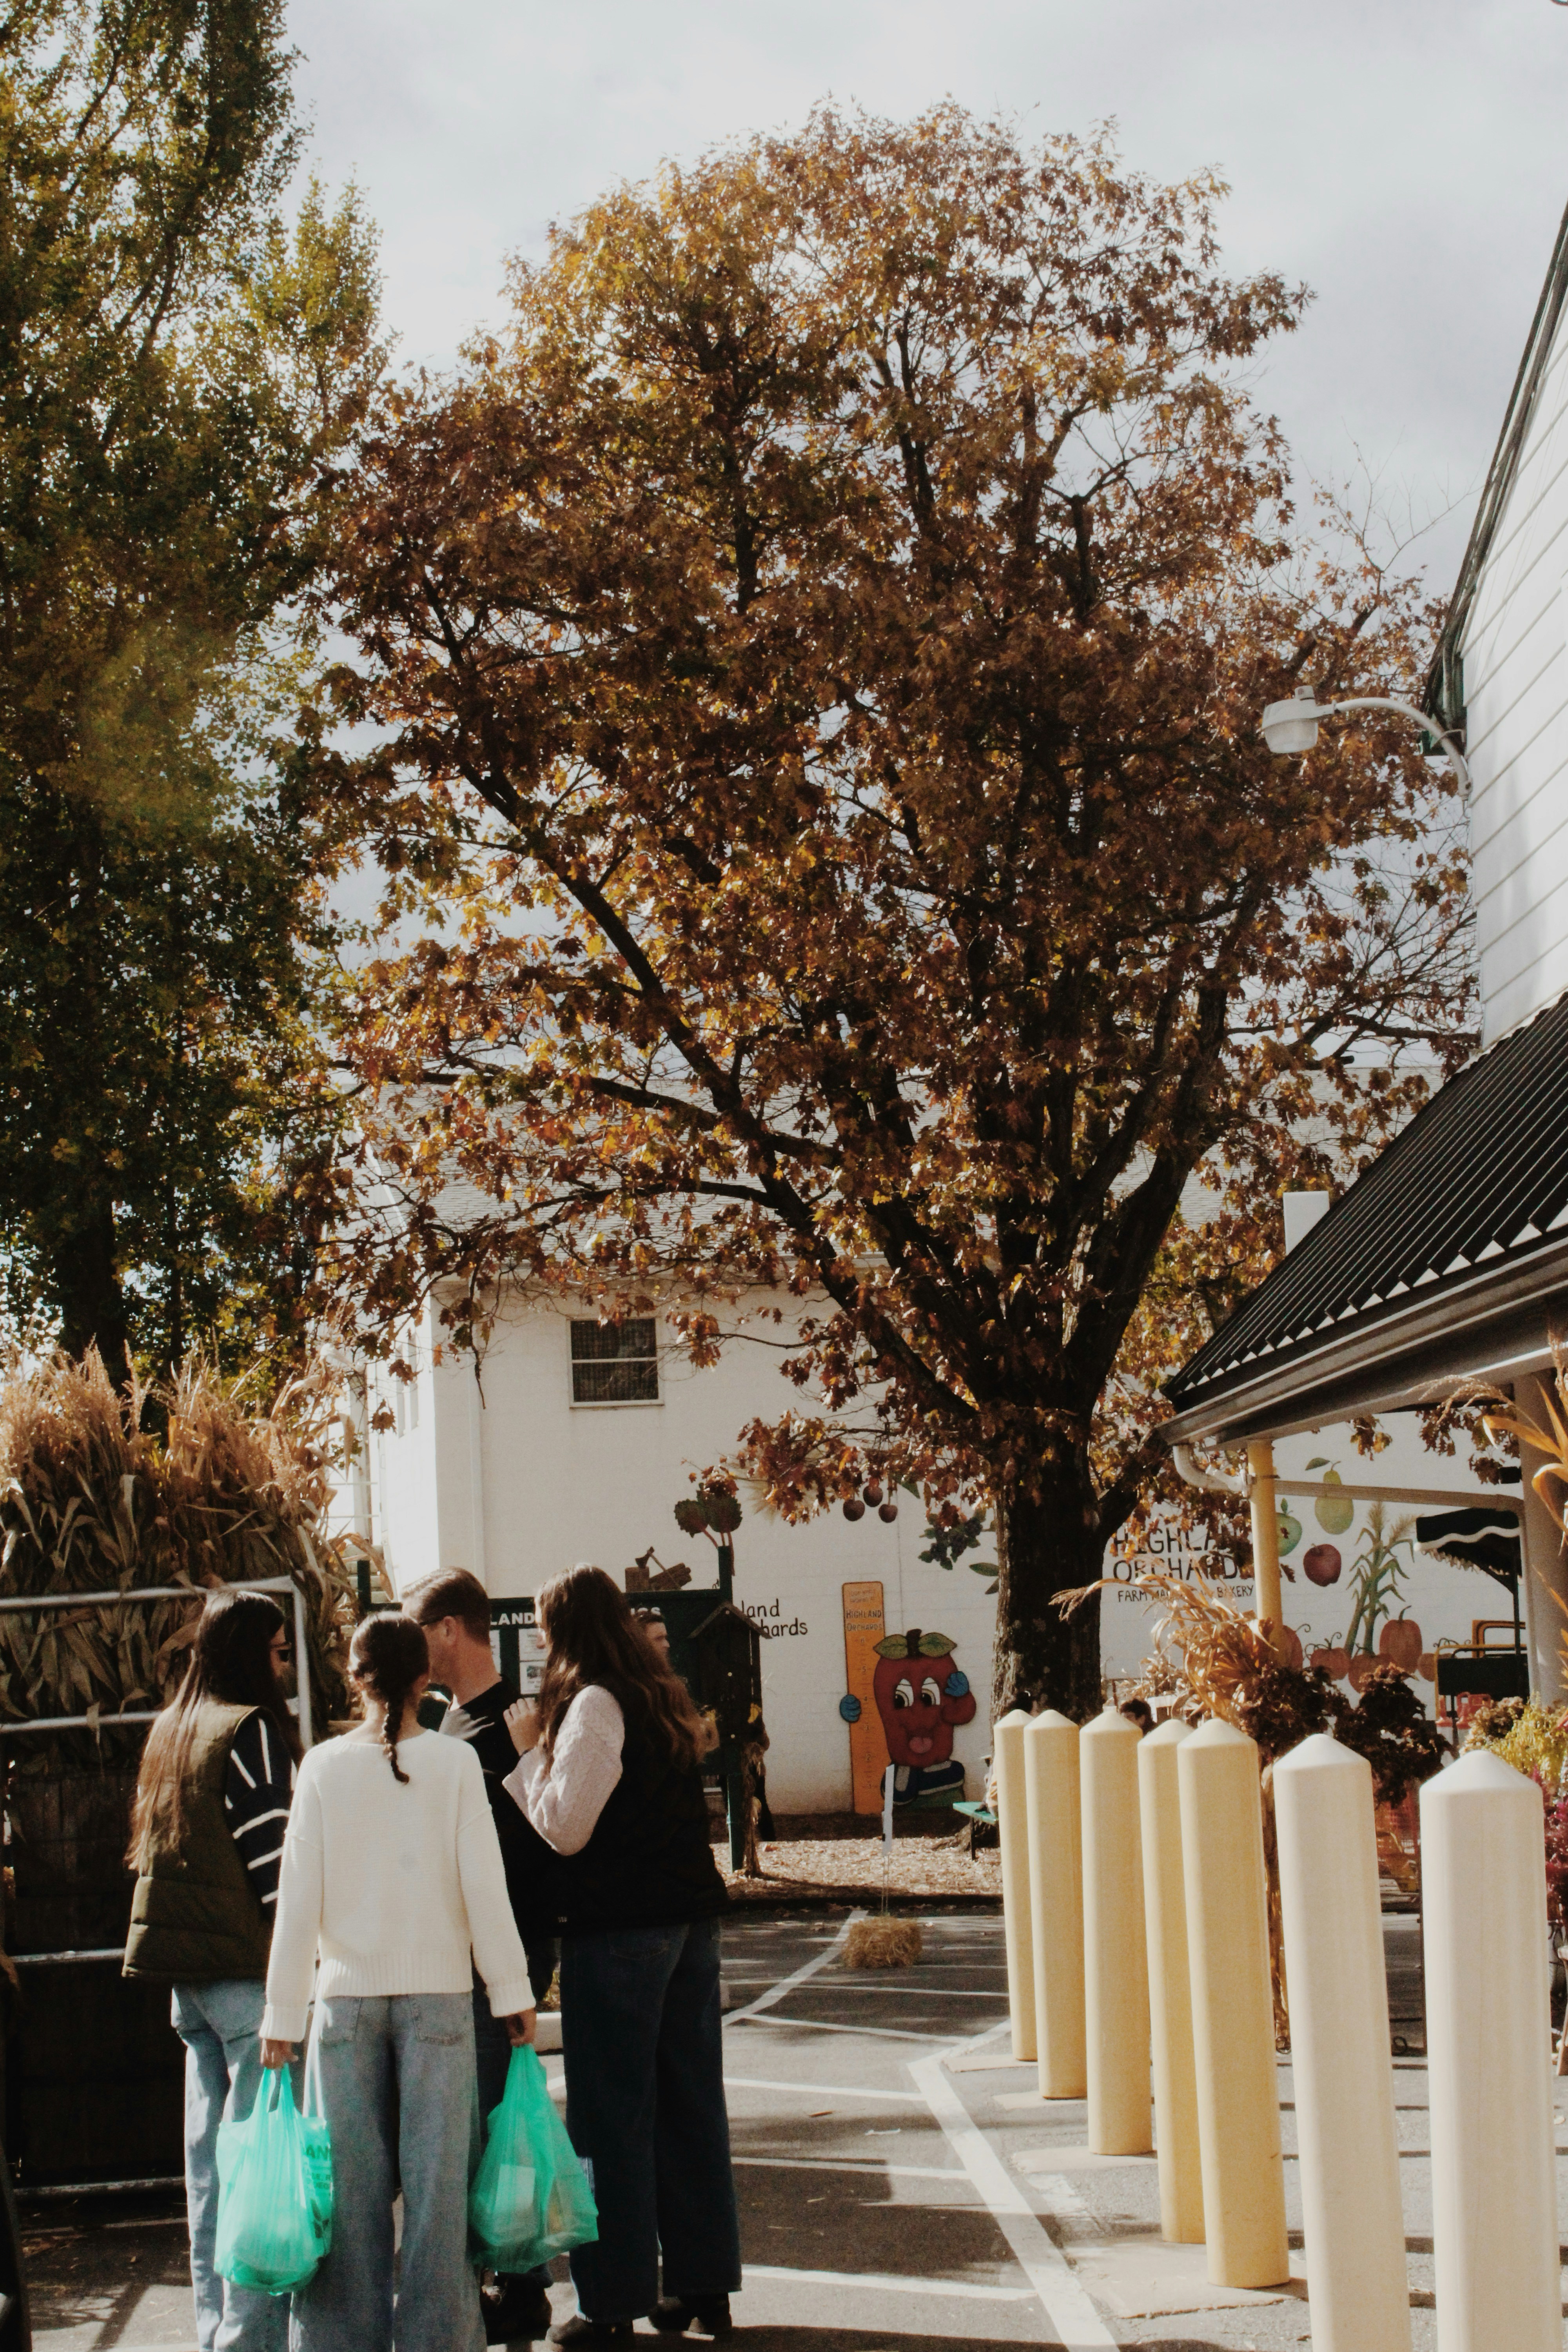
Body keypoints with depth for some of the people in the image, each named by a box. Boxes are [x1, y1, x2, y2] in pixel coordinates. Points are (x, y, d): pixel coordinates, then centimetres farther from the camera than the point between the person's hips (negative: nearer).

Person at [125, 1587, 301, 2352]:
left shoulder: (169, 1732, 15)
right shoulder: (252, 1729, -10)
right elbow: (270, 1858, -15)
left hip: (185, 1971, 9)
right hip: (247, 1968, -9)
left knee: (207, 2153, 12)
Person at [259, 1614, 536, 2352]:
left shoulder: (324, 1766, -1)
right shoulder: (454, 1762, -4)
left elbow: (298, 1899, -1)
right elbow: (484, 1888, -4)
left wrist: (282, 2014, 4)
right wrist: (512, 1992, 4)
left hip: (347, 1995, 1)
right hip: (438, 1991, -1)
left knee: (352, 2183, 6)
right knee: (437, 2179, 5)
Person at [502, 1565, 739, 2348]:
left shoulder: (593, 1704, -12)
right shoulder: (662, 1697, 13)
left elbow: (564, 1828, -16)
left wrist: (530, 1751, -4)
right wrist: (545, 1749, 14)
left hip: (618, 1930, -8)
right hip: (690, 1918, 8)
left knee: (611, 2116, -1)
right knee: (691, 2105, 12)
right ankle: (704, 2286, 18)